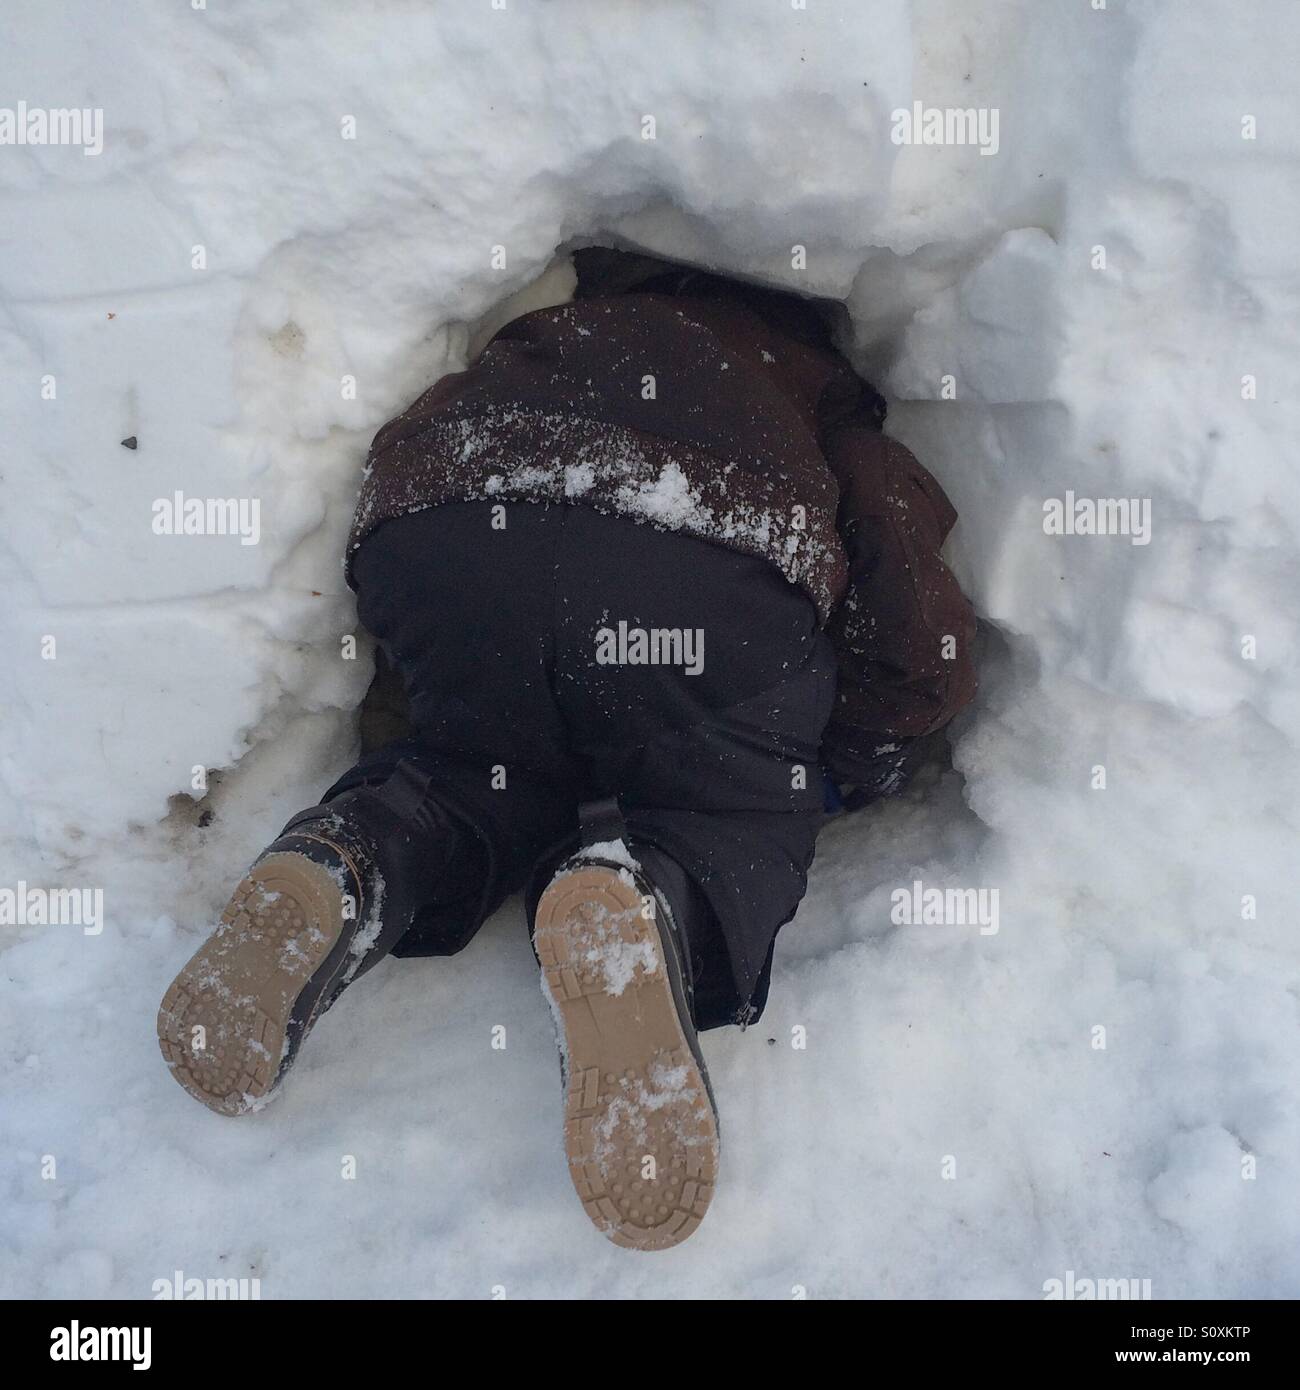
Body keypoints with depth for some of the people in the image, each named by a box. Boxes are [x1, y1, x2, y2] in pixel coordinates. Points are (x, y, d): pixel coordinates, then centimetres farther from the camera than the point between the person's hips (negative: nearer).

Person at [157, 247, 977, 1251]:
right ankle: (649, 906, -15)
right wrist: (836, 773, 36)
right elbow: (932, 654, 21)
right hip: (704, 574, -3)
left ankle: (347, 871, -3)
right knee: (737, 823, 20)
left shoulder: (556, 326, 42)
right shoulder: (812, 389, 33)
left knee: (483, 777, 28)